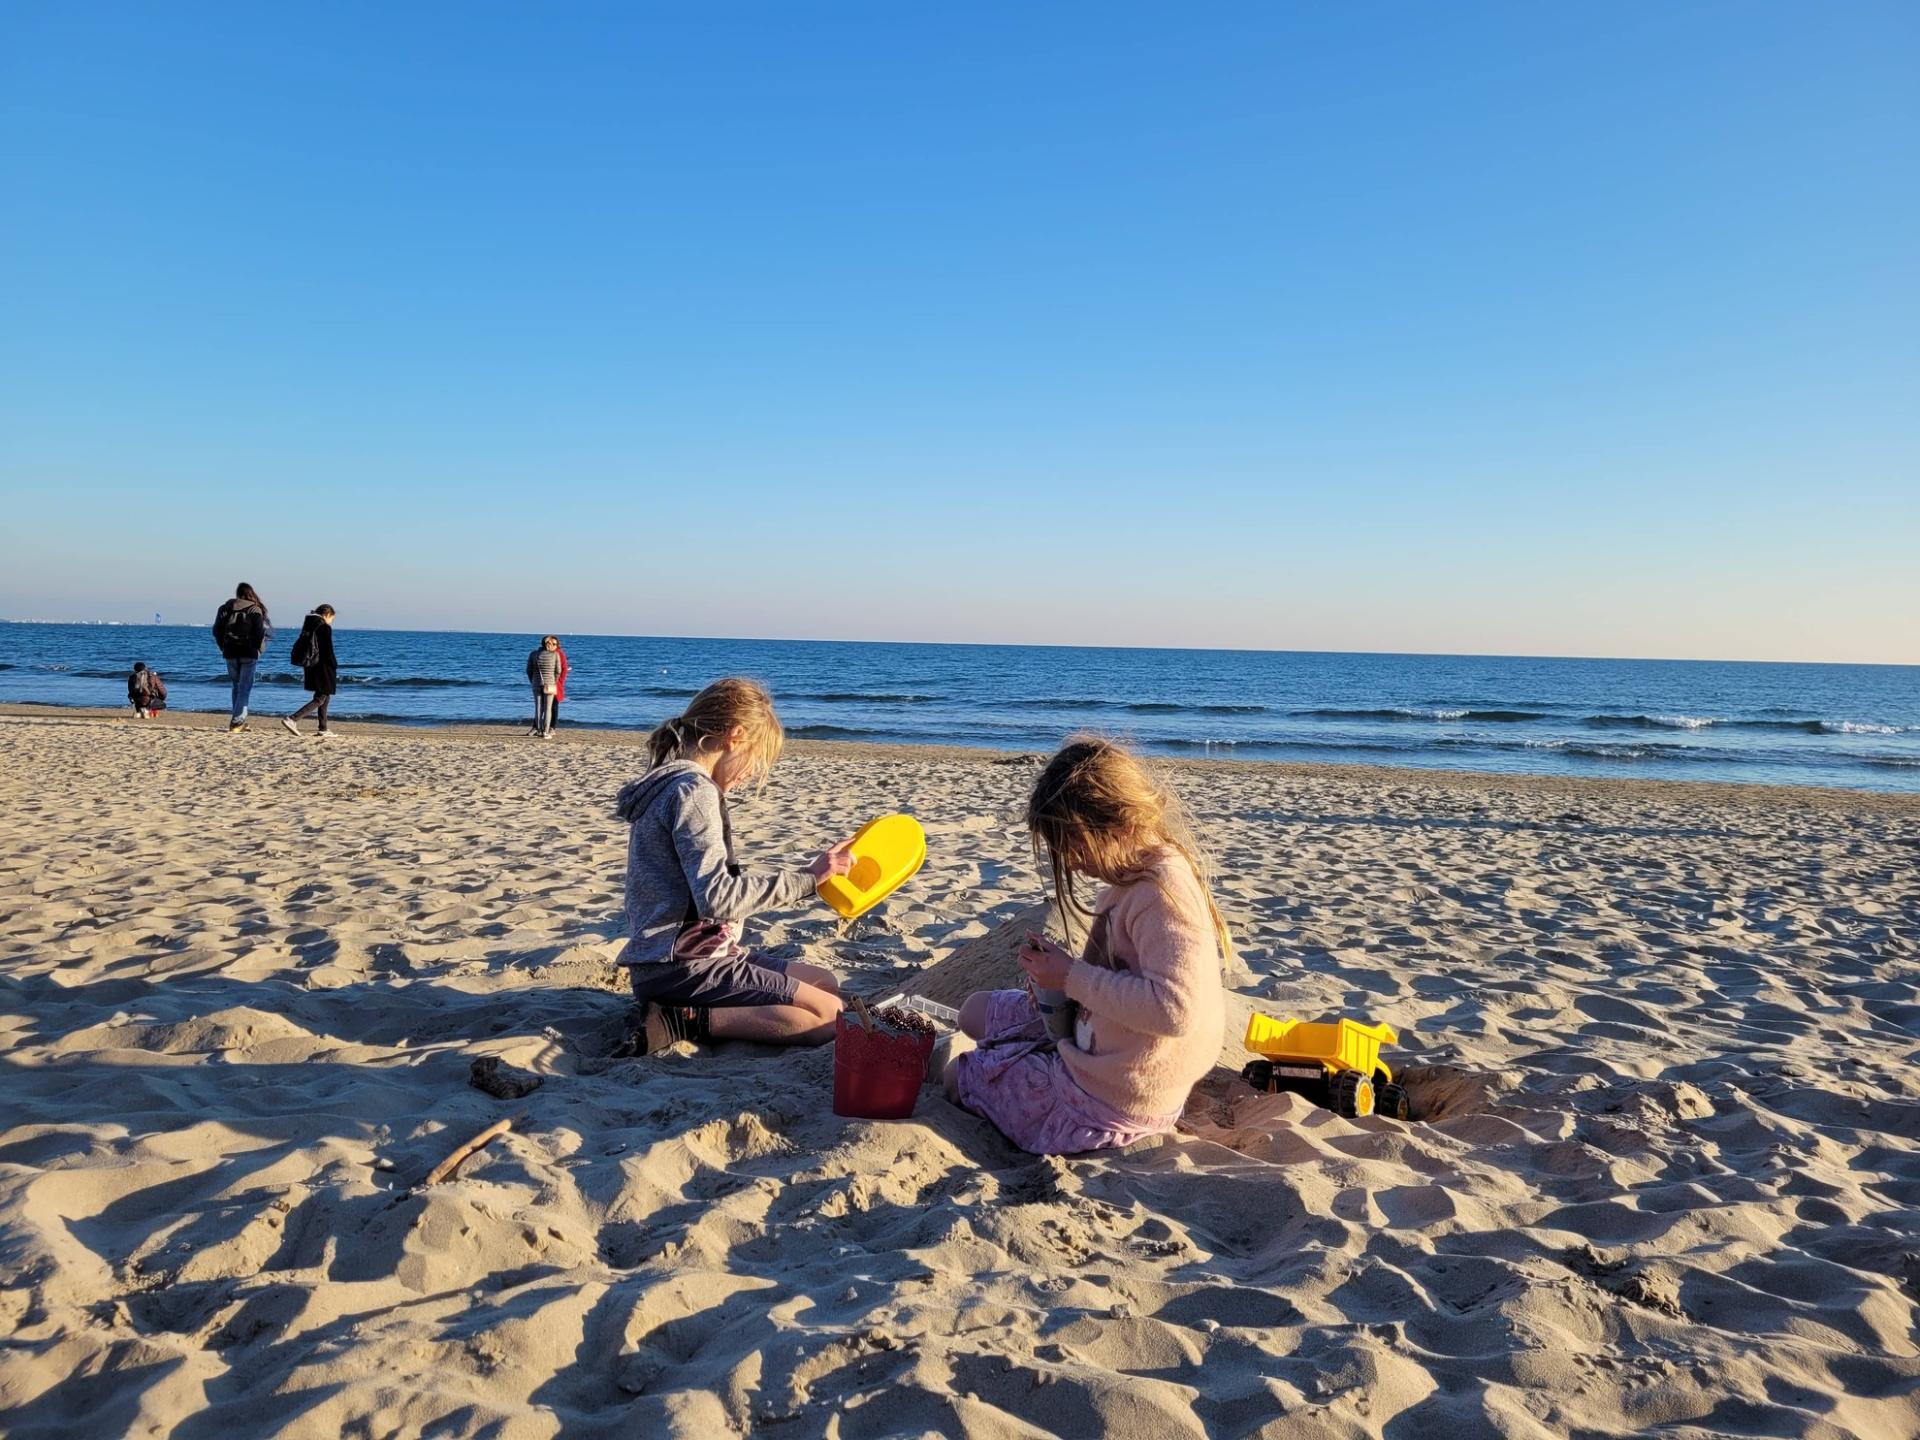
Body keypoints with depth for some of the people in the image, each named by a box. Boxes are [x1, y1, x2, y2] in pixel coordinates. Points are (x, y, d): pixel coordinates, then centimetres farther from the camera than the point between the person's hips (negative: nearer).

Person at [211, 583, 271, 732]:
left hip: (230, 653, 4)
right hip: (249, 654, -3)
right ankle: (236, 721, -9)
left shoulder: (225, 608, 5)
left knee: (236, 686, 16)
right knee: (245, 687, 0)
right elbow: (260, 633, -12)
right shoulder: (255, 610, -6)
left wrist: (223, 647, 14)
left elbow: (216, 630, 5)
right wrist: (258, 650, 2)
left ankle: (239, 720, 16)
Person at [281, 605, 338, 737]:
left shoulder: (308, 626, 13)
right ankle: (292, 719, -18)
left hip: (310, 667, 9)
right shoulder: (325, 627, -12)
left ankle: (323, 729, 18)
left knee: (325, 697, 18)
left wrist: (305, 669, 19)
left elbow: (300, 647, 15)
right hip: (321, 668, -9)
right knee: (320, 699, -5)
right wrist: (334, 667, -8)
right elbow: (328, 651, -16)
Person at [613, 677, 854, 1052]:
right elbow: (717, 898, -25)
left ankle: (681, 1010, 4)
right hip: (681, 967, -10)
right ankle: (686, 1021, -12)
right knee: (831, 1016, -12)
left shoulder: (668, 784, 14)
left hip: (672, 958, 10)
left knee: (826, 983, 18)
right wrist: (806, 878, -19)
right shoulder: (694, 790, -17)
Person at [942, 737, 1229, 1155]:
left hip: (1113, 1098, -10)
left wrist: (1073, 977, -26)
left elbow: (1174, 1008, -36)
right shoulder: (1135, 875, 3)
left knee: (958, 1074, 10)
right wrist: (1060, 966, -5)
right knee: (976, 1011, 21)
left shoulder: (1163, 890, -28)